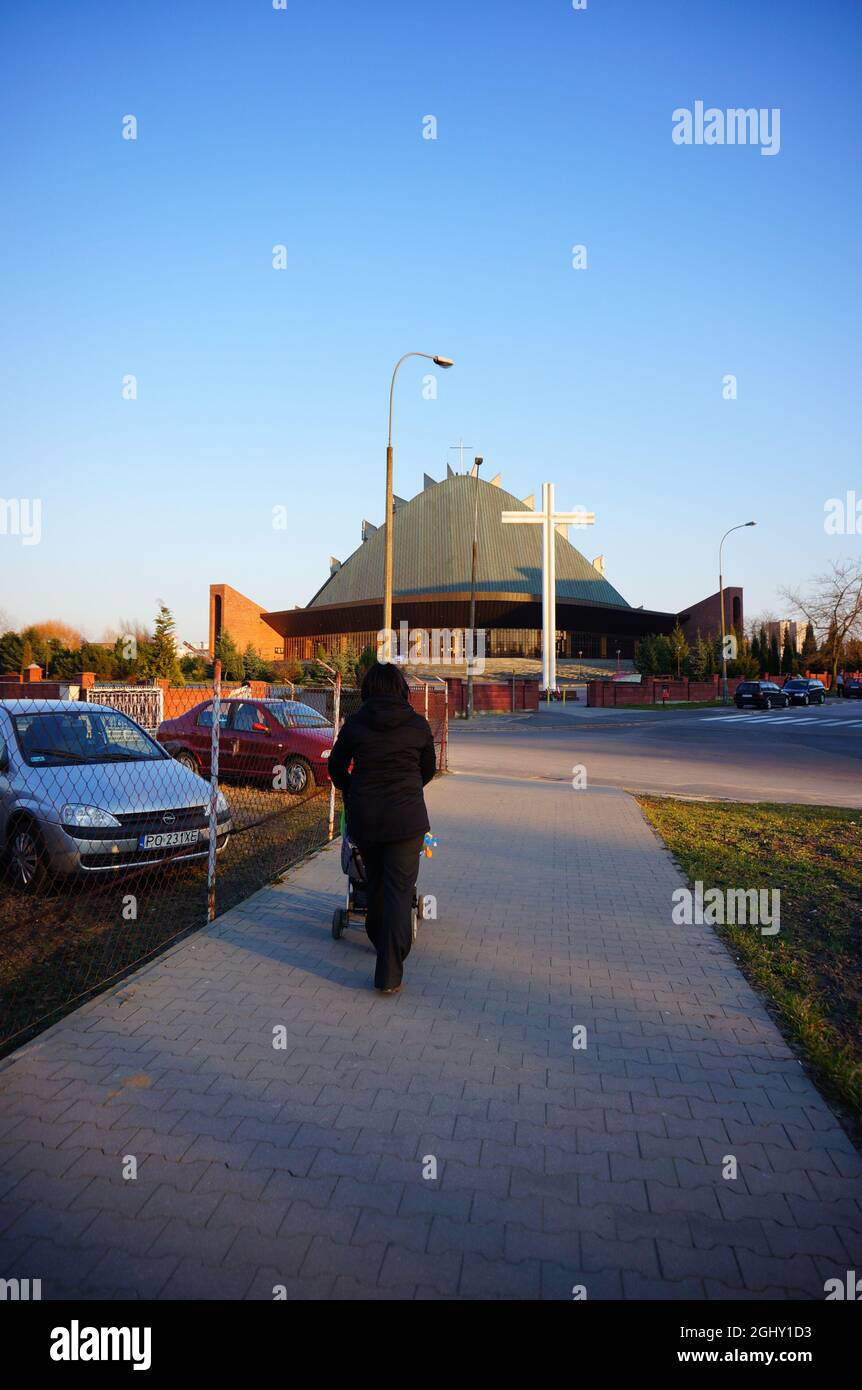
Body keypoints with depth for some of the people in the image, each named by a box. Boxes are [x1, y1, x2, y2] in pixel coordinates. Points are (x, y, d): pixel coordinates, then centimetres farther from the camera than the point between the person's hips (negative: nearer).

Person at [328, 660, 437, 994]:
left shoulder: (355, 724, -2)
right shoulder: (418, 725, -1)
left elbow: (336, 767, 10)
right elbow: (429, 769, 13)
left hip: (364, 817, 2)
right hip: (406, 817, -2)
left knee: (375, 882, 22)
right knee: (400, 891, 0)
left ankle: (379, 940, 43)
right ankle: (390, 974, -2)